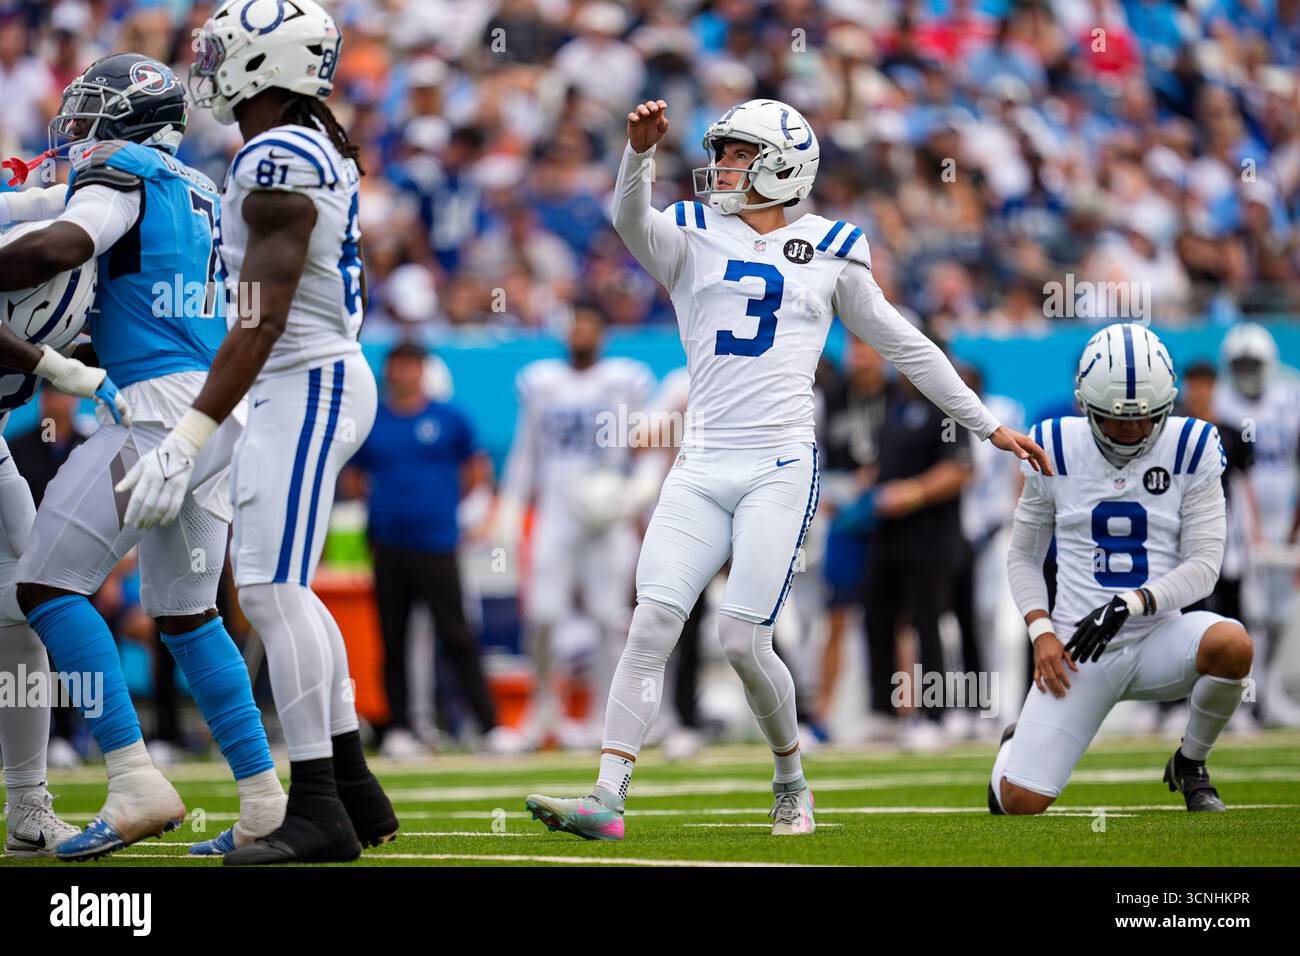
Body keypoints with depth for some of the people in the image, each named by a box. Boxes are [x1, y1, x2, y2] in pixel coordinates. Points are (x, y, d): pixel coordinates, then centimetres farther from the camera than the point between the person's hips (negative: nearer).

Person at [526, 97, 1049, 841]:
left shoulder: (829, 252, 10)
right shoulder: (693, 239, 11)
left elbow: (904, 345, 17)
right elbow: (633, 222, -11)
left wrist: (989, 425, 19)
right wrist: (641, 150, -32)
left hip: (780, 470, -2)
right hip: (703, 467, 2)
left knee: (743, 639, -10)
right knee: (653, 623, -11)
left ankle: (792, 784, 13)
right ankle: (609, 798, -13)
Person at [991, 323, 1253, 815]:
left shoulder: (1189, 449, -4)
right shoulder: (1057, 448, 0)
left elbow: (1204, 564, -7)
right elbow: (1023, 557, 9)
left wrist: (1129, 605, -22)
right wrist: (1041, 634, -7)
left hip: (1159, 636, 0)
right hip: (1081, 650, 0)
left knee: (1232, 645, -34)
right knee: (1020, 802, -12)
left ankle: (1190, 765, -4)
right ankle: (1018, 743, 28)